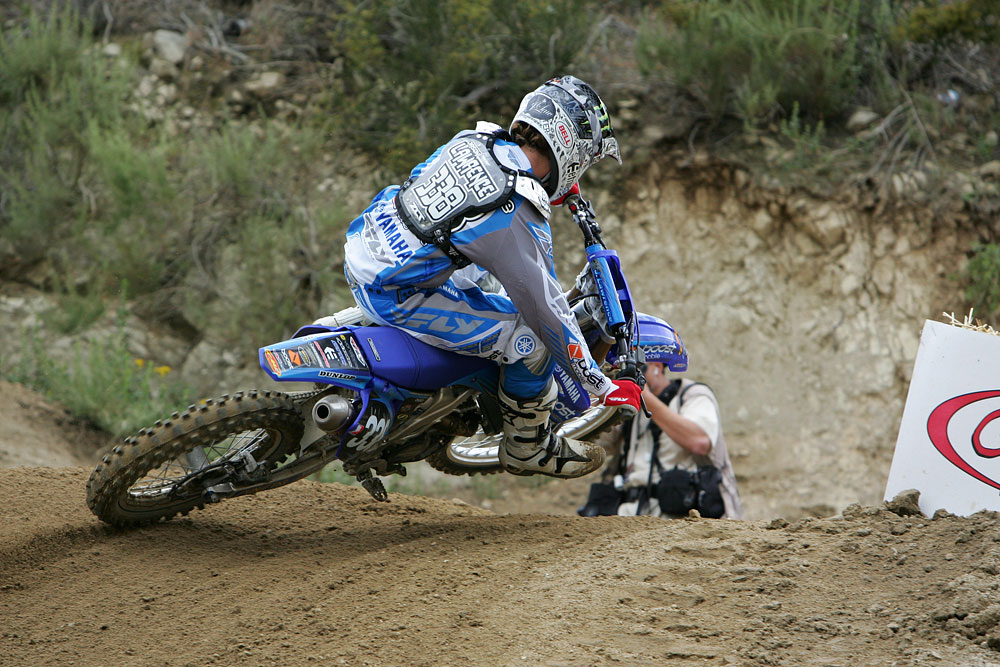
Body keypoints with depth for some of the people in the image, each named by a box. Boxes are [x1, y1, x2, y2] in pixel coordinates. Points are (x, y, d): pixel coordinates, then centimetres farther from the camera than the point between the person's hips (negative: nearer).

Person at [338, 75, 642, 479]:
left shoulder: (473, 140, 0)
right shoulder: (514, 218, -24)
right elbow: (543, 305, -21)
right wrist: (602, 387, -11)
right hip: (394, 292, -9)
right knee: (531, 339, -9)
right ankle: (527, 449, 12)